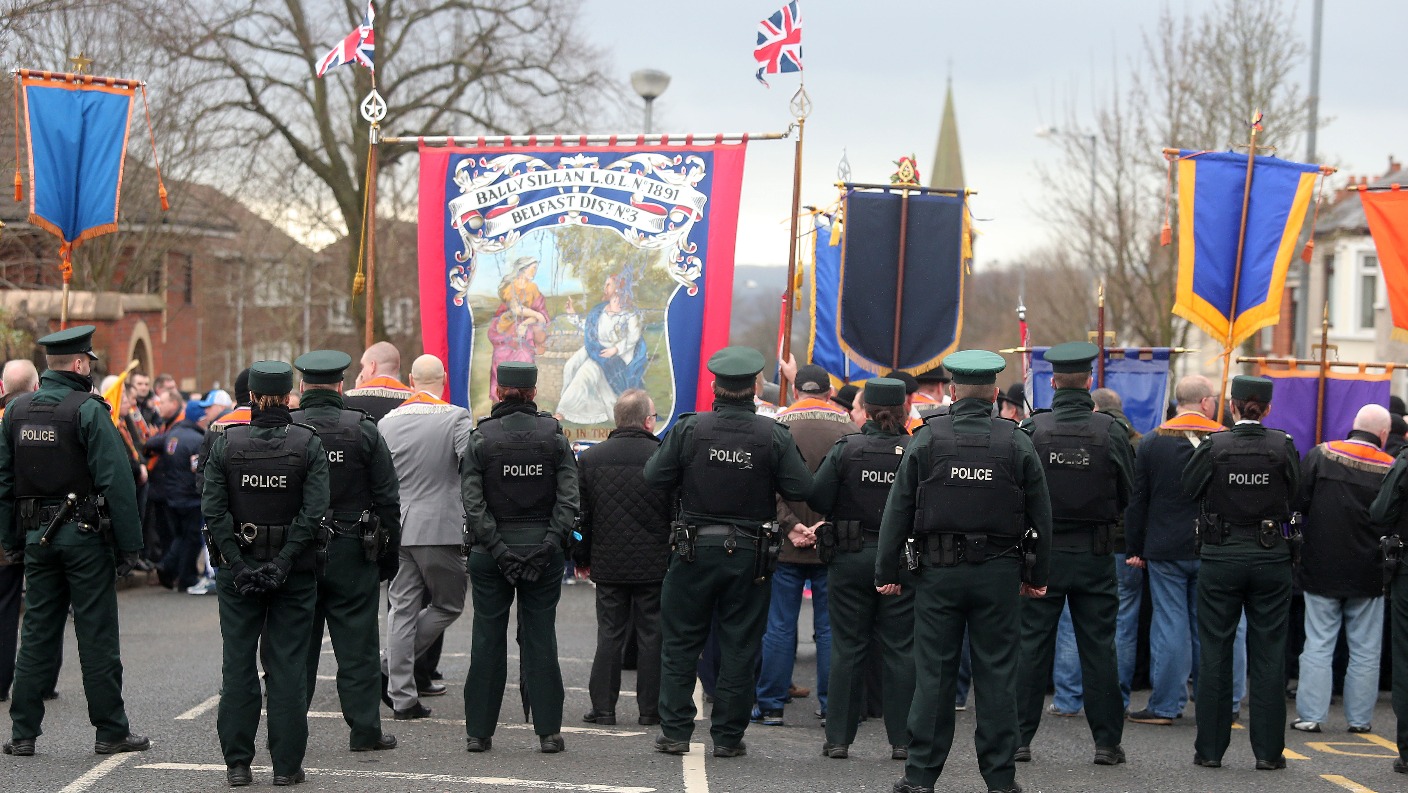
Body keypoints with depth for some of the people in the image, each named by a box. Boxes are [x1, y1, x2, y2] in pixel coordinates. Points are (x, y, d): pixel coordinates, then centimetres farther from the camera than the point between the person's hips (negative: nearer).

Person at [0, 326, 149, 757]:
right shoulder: (88, 410, -12)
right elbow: (116, 481, -16)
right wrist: (129, 544, -12)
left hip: (37, 537, 5)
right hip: (85, 536, -5)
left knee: (37, 632, 11)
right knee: (97, 635, 1)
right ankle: (110, 732, 7)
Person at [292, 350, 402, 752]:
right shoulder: (364, 430, -4)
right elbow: (388, 500, -3)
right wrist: (389, 554, 5)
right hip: (352, 553, -1)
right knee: (357, 644, 5)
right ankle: (365, 729, 7)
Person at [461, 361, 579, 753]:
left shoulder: (481, 438, -4)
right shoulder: (554, 436, -1)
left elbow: (472, 502, -11)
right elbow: (568, 499, -8)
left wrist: (498, 548, -10)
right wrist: (549, 544, -9)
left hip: (490, 554, 0)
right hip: (543, 550, 1)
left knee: (487, 640, 7)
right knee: (541, 639, 5)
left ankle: (478, 731, 10)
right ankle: (548, 731, 6)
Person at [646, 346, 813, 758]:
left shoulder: (688, 429, -8)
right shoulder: (774, 435, -9)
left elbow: (655, 476, -5)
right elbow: (801, 489, -8)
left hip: (695, 548, 0)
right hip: (750, 553, 0)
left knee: (680, 642, 11)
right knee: (739, 647, 8)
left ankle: (674, 732, 11)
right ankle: (728, 736, 11)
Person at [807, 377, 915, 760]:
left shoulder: (845, 449, -8)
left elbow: (817, 499, -8)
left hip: (850, 557, 0)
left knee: (848, 648, 8)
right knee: (900, 649, 7)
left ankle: (838, 738, 10)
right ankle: (902, 739, 9)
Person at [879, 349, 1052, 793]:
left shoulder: (926, 440, -2)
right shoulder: (1017, 444, 0)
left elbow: (897, 511, -1)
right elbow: (1040, 516, 5)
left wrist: (887, 572, 6)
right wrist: (1037, 576, 14)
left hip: (938, 572, 0)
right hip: (999, 572, 0)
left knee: (934, 673, 4)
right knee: (997, 674, 5)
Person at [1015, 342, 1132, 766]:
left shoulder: (1032, 429, -8)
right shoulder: (1111, 432, -6)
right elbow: (1128, 494, 2)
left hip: (1043, 553, 0)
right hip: (1095, 555, 0)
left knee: (1032, 645, 6)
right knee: (1099, 647, 6)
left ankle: (1019, 738, 8)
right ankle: (1107, 742, 8)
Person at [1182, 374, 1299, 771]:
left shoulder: (1213, 446, -9)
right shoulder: (1283, 446, -6)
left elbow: (1189, 489, 0)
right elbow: (1294, 494, 4)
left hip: (1220, 557, -1)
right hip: (1271, 557, 1)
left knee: (1214, 653, 7)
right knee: (1268, 656, 7)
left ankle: (1210, 748, 9)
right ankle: (1268, 750, 8)